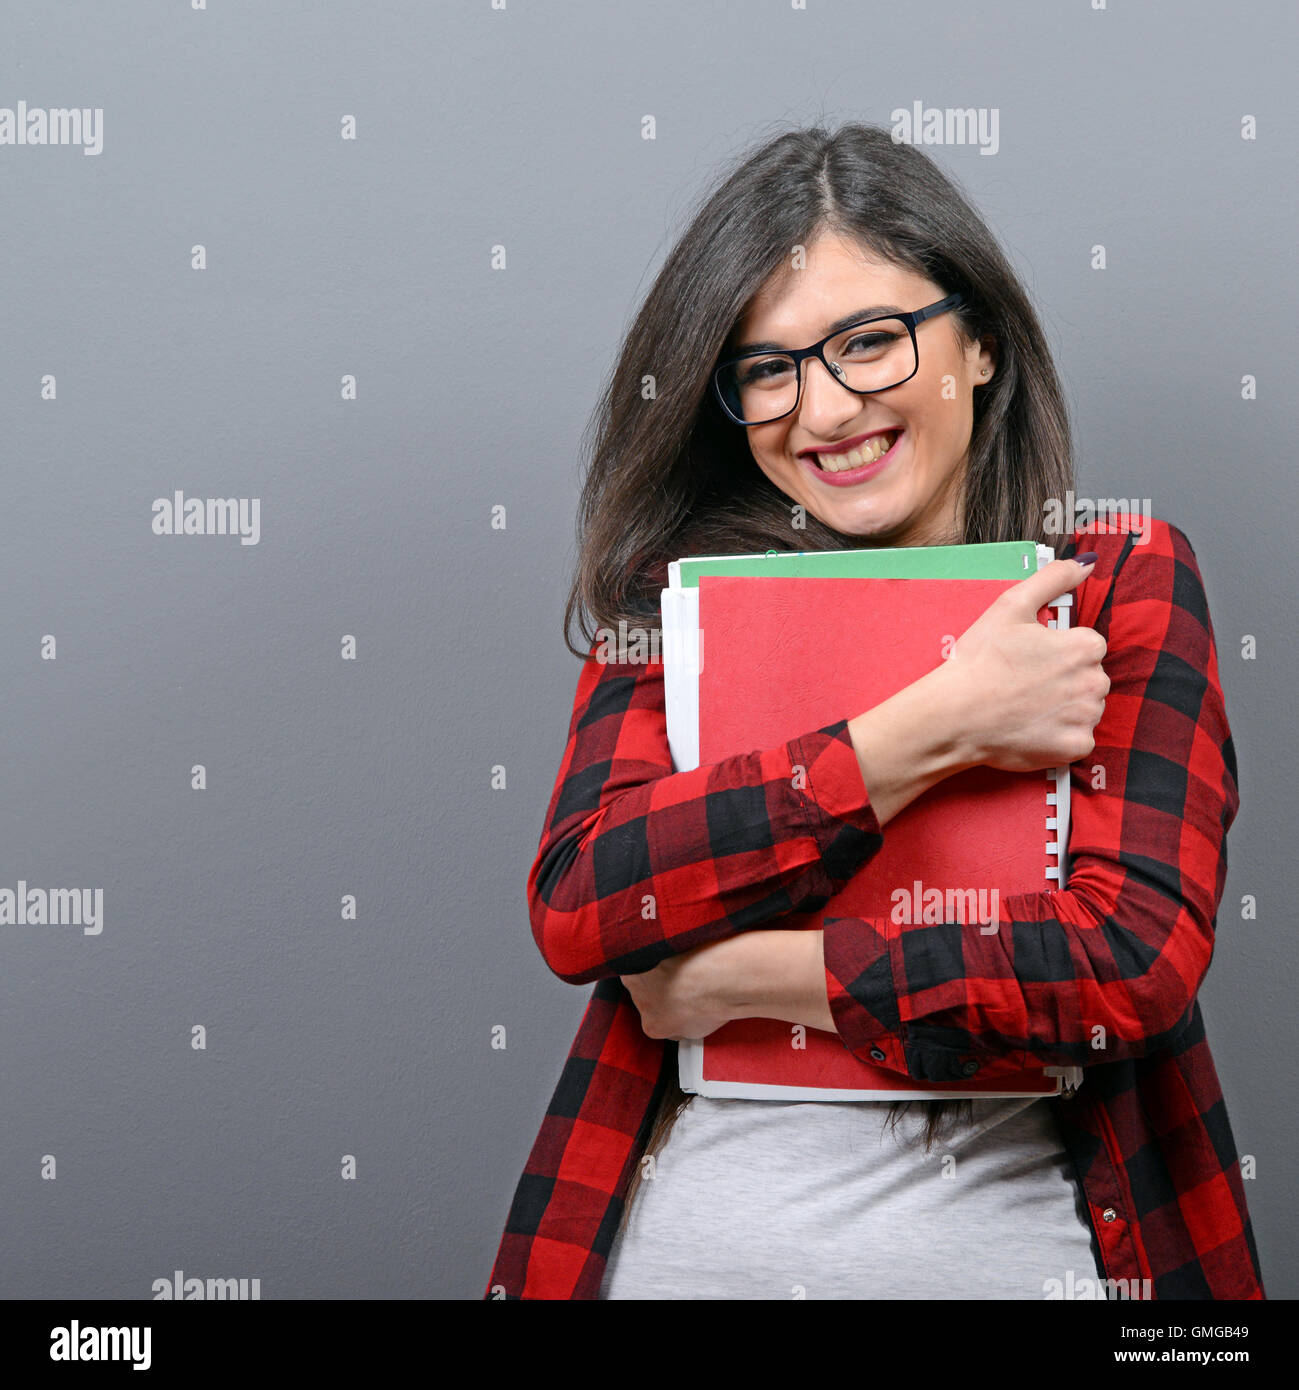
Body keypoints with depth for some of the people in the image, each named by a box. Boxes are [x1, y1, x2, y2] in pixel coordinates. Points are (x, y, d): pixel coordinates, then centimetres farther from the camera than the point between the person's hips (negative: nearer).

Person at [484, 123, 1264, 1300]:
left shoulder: (1122, 583, -4)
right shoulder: (682, 593, 1)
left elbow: (1135, 959, -16)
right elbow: (575, 907, -14)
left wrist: (732, 973, -13)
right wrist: (939, 723, -18)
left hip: (1002, 1235, -1)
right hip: (684, 1239, 2)